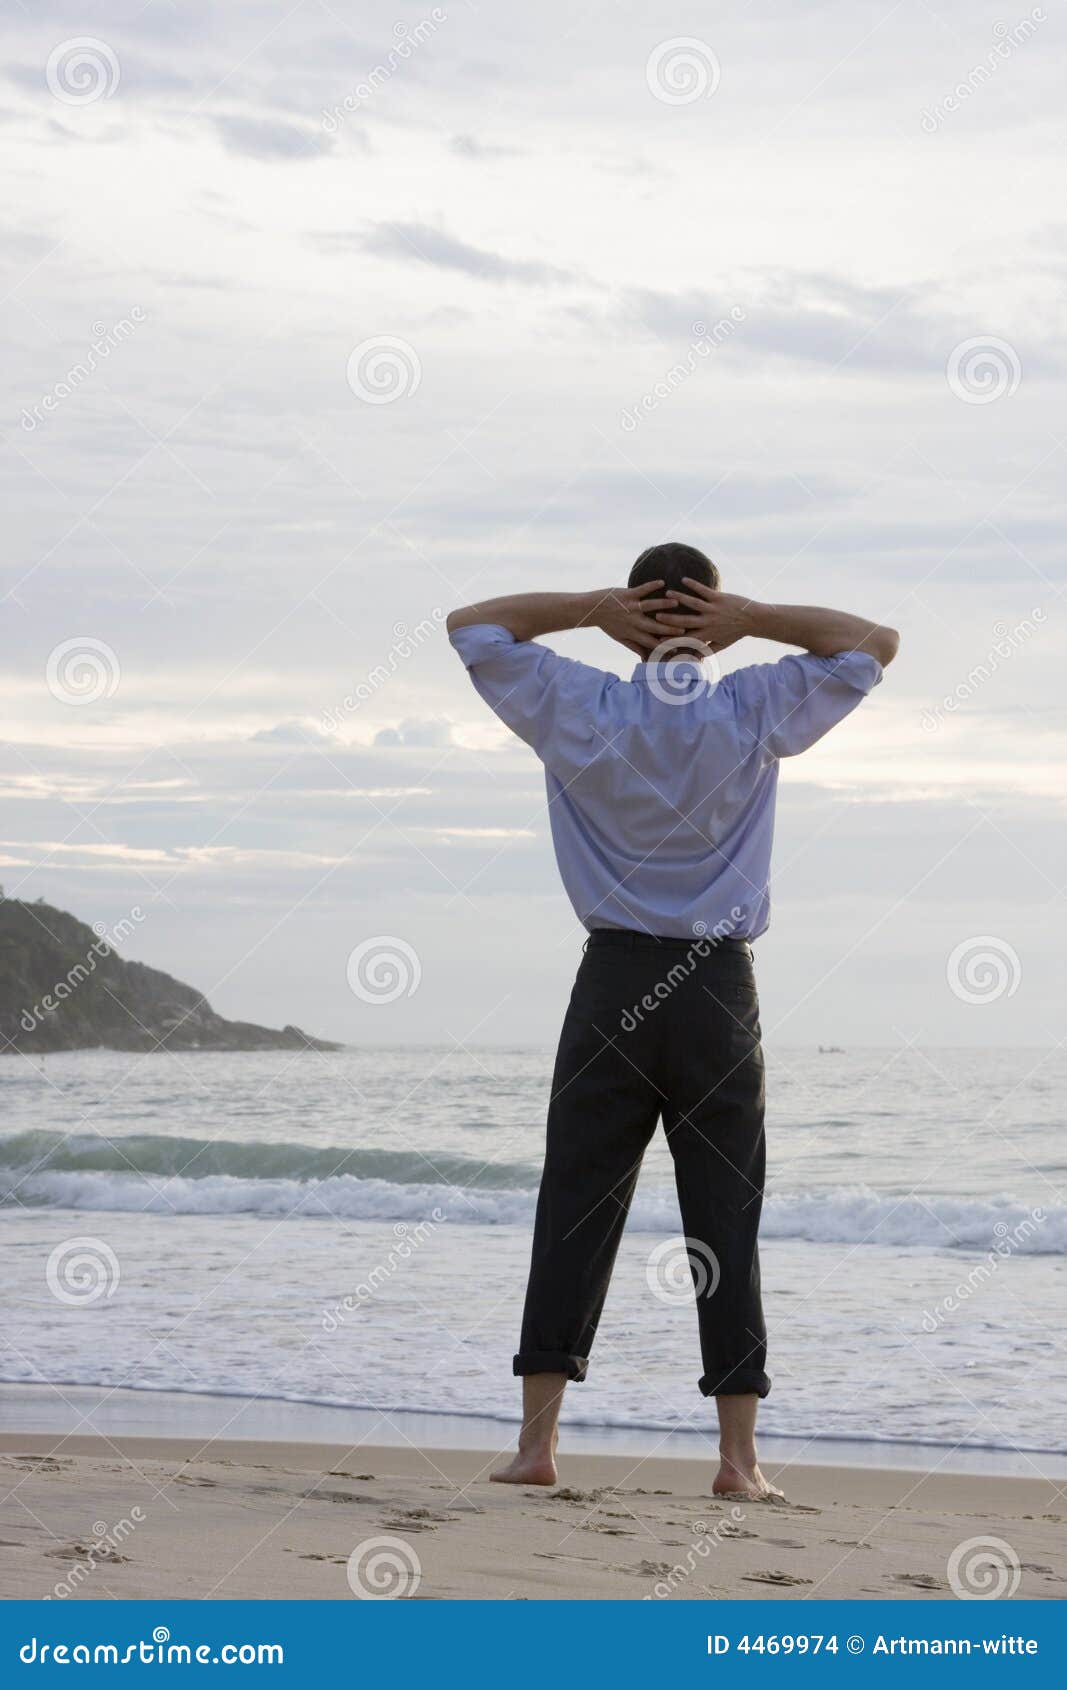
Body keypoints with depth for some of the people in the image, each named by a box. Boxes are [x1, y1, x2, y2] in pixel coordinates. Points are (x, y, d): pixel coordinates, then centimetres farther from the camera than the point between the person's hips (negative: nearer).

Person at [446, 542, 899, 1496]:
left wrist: (590, 610, 1)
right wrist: (753, 620, -1)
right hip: (720, 988, 0)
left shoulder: (583, 713, 0)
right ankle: (738, 1454, 0)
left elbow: (471, 625, 12)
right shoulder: (755, 714, -1)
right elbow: (874, 645, 10)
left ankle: (537, 1440, -2)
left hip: (614, 981, 0)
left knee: (575, 1209, 2)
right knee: (726, 1217, 2)